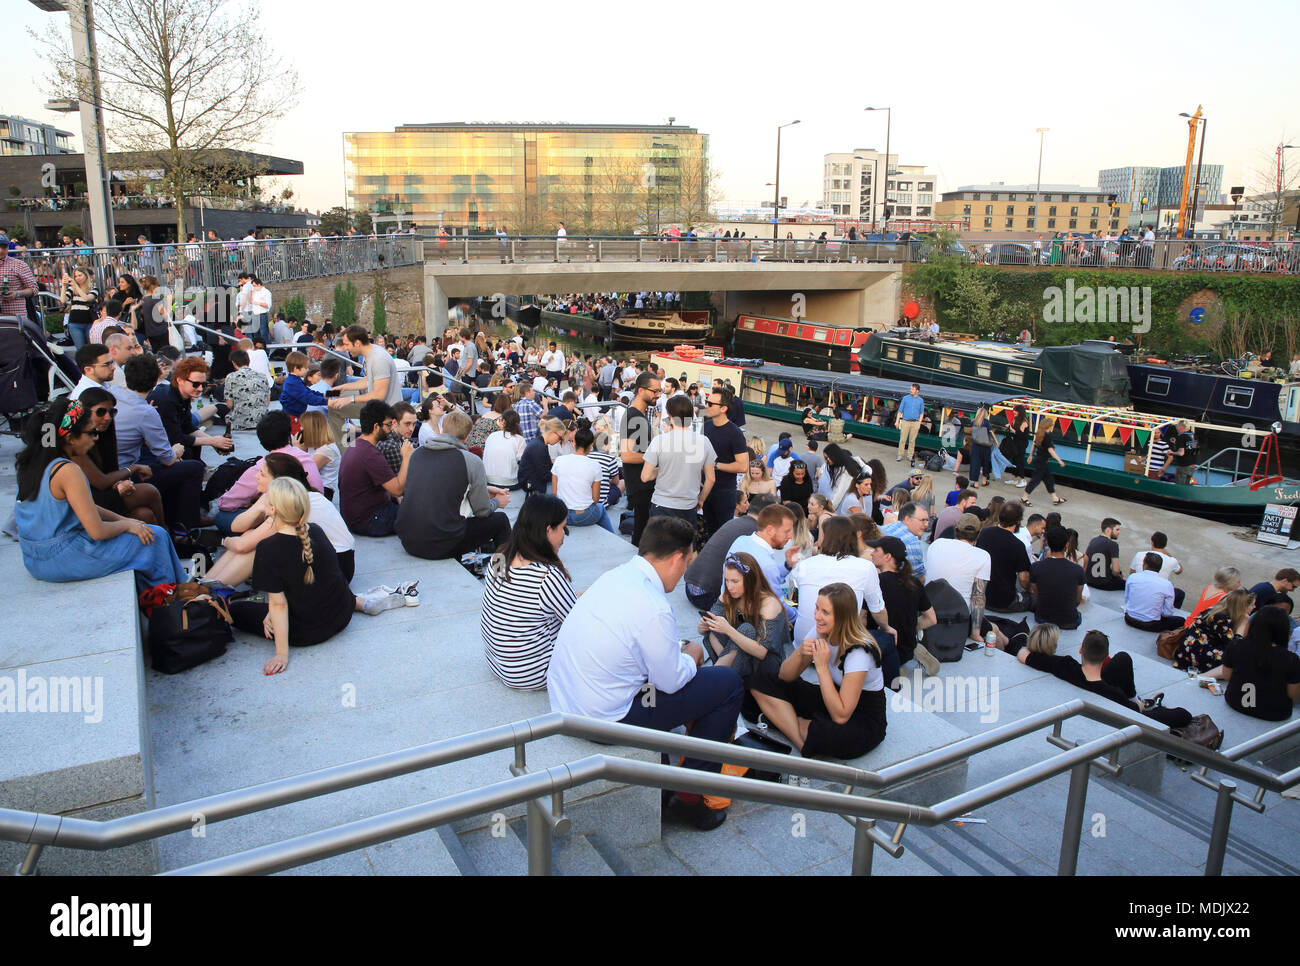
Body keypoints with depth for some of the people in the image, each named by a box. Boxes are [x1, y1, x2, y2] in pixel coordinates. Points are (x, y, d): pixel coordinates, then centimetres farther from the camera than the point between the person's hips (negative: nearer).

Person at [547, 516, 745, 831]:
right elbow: (672, 681, -12)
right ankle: (690, 796, 7)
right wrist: (692, 653, 7)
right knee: (730, 684, -1)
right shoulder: (654, 608, -23)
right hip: (606, 717, -8)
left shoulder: (612, 576, 2)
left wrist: (680, 650, 12)